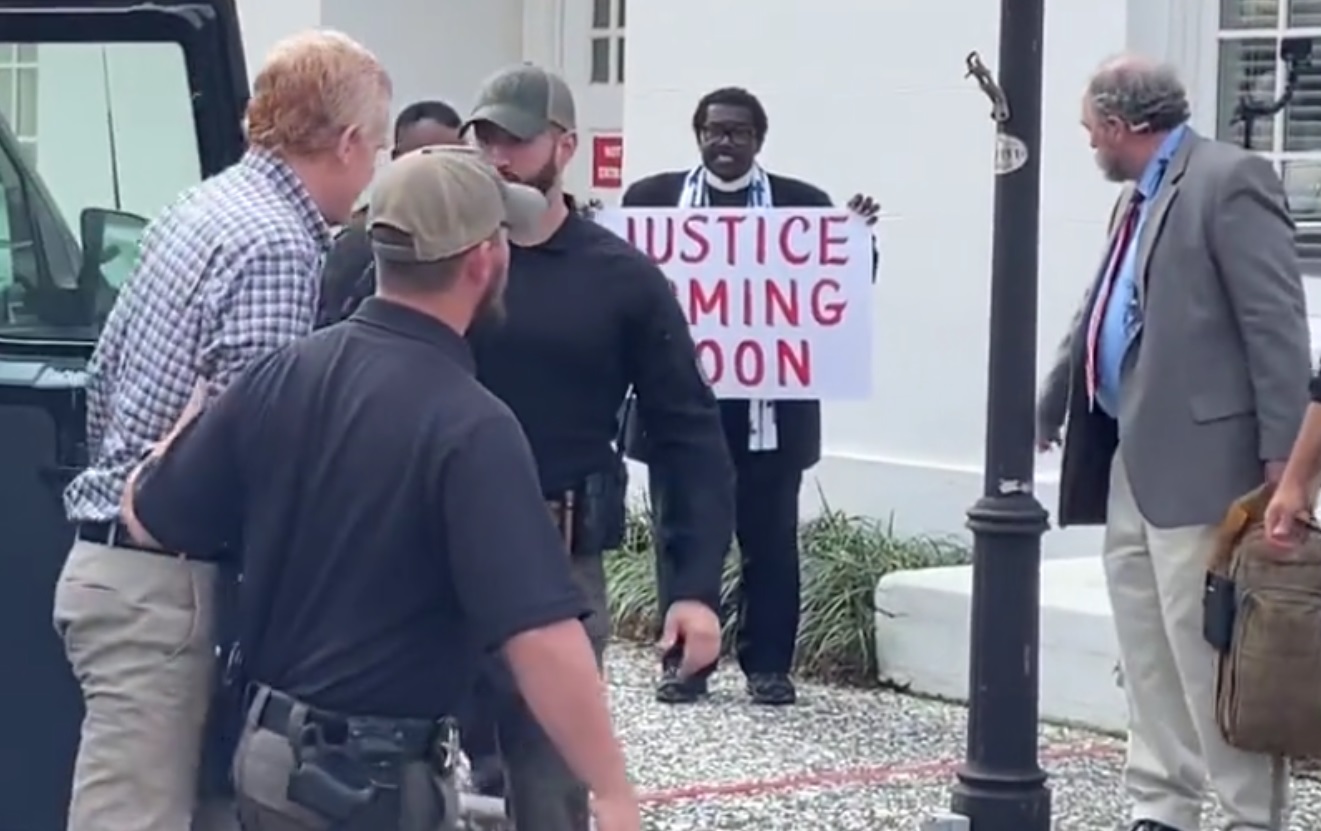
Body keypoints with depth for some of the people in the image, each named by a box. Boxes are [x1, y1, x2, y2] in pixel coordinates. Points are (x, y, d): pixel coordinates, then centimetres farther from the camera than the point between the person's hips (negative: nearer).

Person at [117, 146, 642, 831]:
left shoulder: (279, 375, -3)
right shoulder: (471, 427, -22)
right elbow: (540, 639, -28)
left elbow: (148, 520, 7)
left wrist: (194, 420, 26)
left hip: (268, 753, 7)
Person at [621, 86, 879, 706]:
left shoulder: (803, 203, 5)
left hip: (768, 406, -1)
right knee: (681, 536, 7)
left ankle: (769, 665, 13)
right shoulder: (651, 197, 6)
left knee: (769, 540, 5)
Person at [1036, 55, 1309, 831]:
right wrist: (1049, 410, 37)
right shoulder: (1139, 198, 18)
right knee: (1149, 651, 13)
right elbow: (1101, 317, 29)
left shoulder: (1229, 180, -11)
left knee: (1210, 650, -7)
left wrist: (1283, 456, -19)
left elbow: (1277, 324, -16)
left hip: (1200, 458, -9)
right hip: (1130, 460, 9)